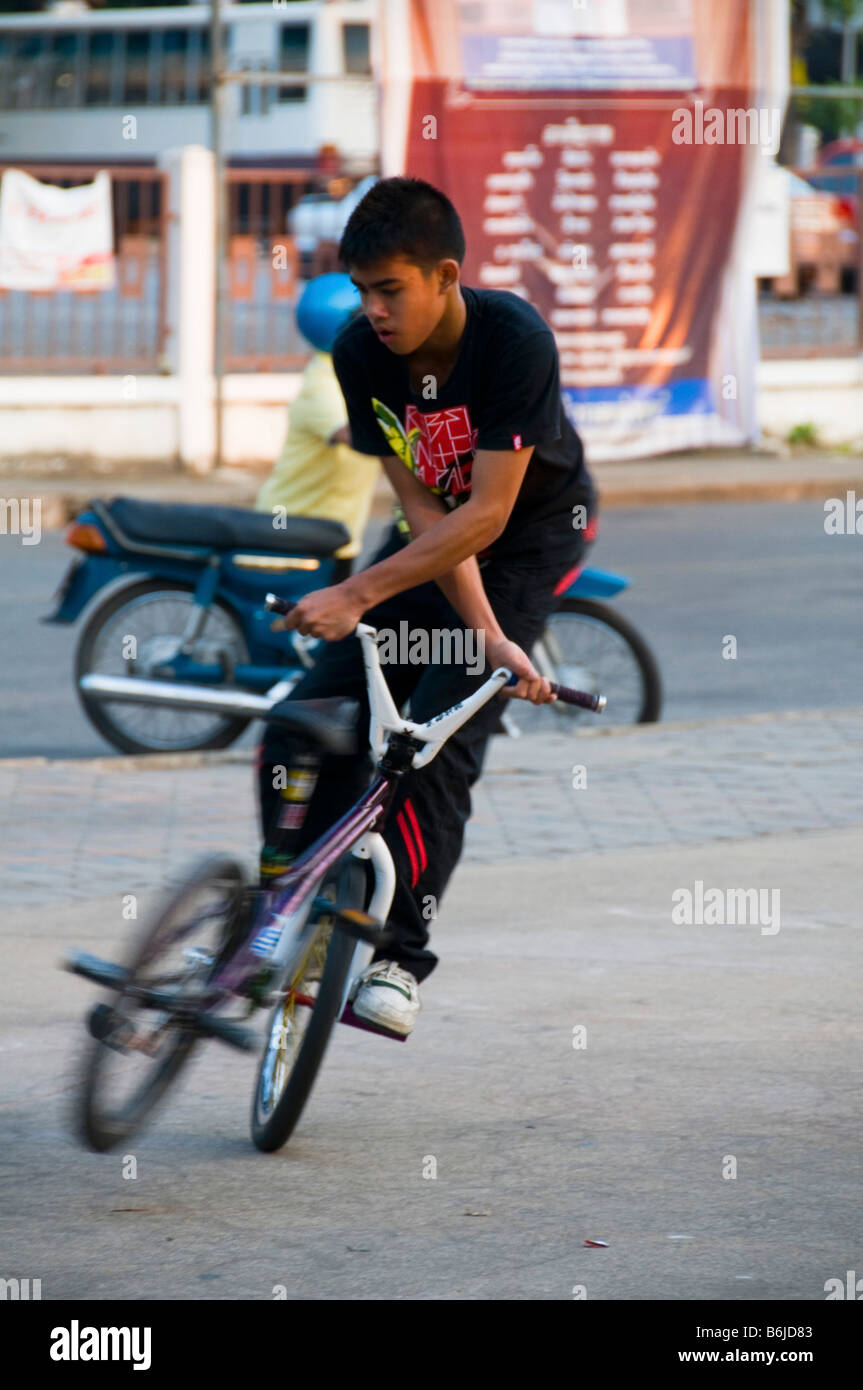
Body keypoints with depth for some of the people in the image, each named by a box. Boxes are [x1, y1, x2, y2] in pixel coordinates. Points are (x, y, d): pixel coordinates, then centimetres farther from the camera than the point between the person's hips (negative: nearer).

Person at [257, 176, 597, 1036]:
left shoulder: (516, 341, -31)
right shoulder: (360, 353, -17)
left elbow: (487, 514, -31)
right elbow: (422, 507, -16)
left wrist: (359, 596, -36)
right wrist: (486, 634, -25)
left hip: (533, 534, -5)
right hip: (439, 539, 5)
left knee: (437, 740, -20)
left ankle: (398, 959, -14)